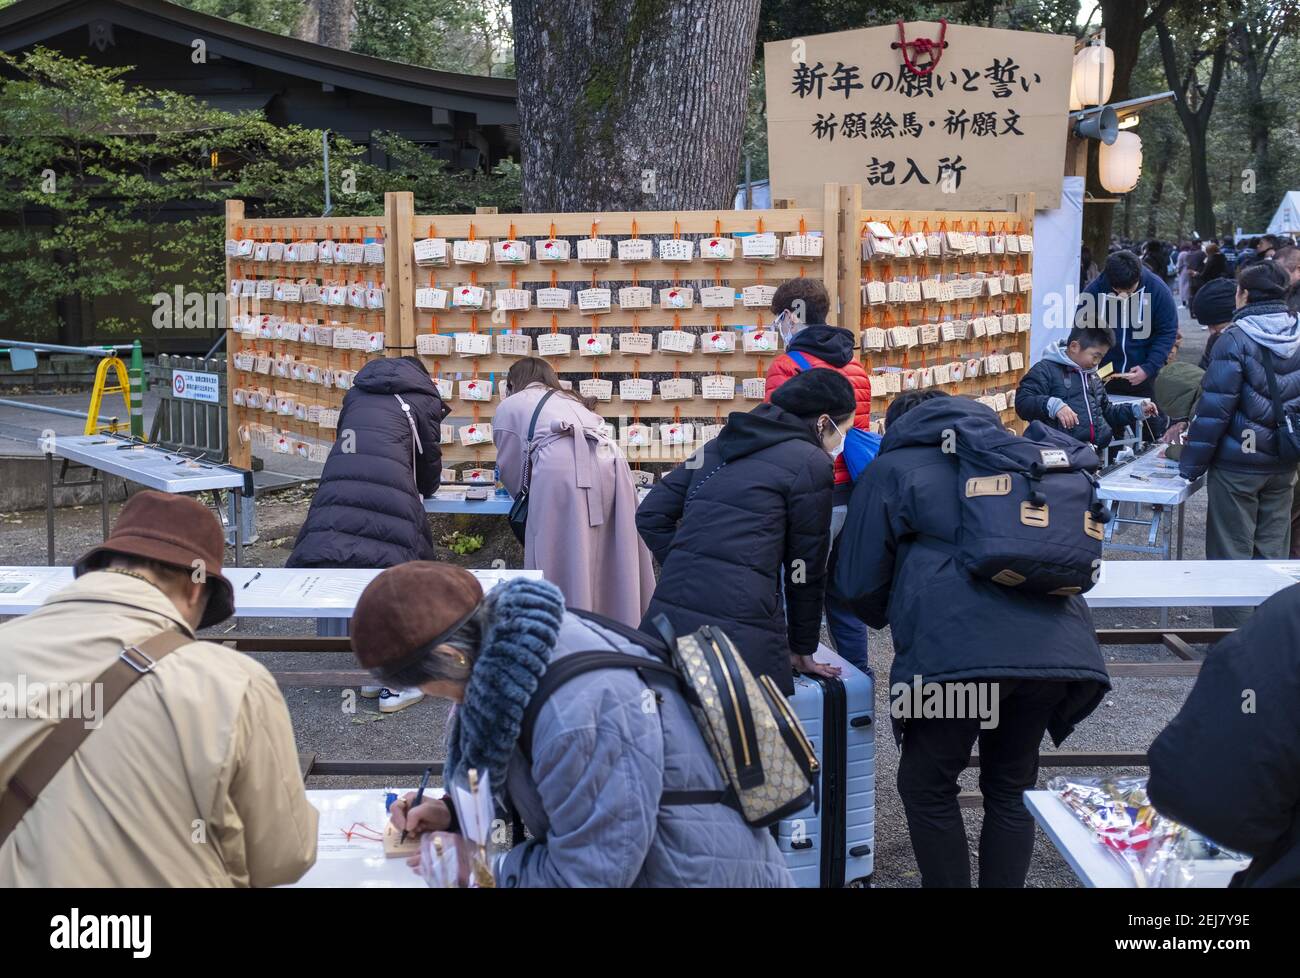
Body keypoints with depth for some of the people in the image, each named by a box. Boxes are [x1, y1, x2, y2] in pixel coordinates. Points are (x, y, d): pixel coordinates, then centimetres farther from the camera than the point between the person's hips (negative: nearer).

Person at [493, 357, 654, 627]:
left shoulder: (508, 407, 24)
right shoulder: (569, 400, 39)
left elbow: (511, 471, 27)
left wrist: (523, 492, 49)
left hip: (561, 467, -5)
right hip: (610, 463, 5)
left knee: (558, 564, -1)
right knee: (611, 562, 8)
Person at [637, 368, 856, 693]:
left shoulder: (719, 446, 19)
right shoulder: (812, 463, 0)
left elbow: (651, 514, 17)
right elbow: (807, 567, 5)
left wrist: (689, 575, 17)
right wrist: (802, 648, 16)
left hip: (669, 611, 7)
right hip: (739, 630, -7)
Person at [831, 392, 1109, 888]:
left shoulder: (892, 467, 16)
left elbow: (858, 582, 13)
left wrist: (890, 617, 34)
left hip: (958, 649, -5)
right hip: (1055, 643, 5)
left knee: (928, 787, 12)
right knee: (1011, 786, 20)